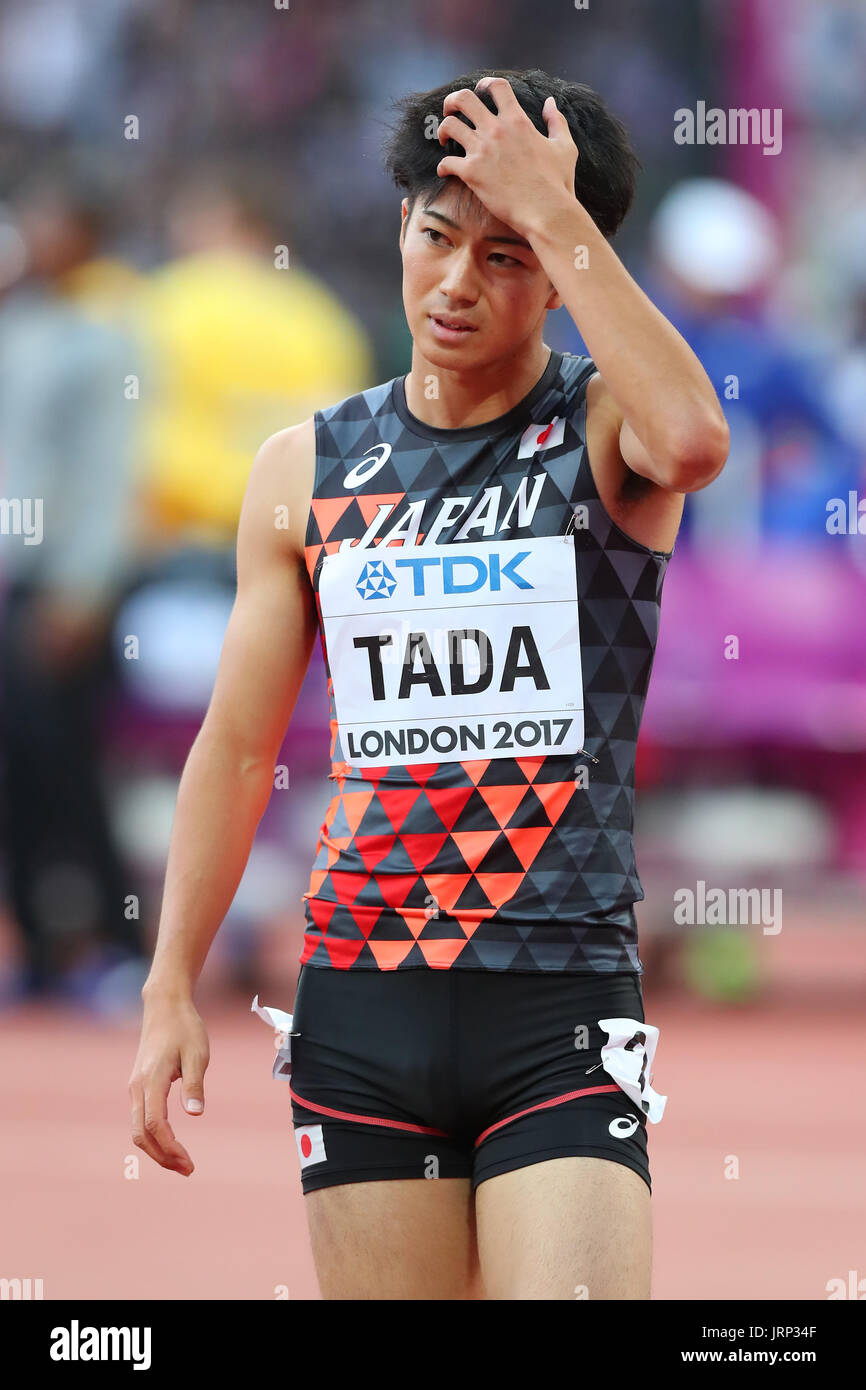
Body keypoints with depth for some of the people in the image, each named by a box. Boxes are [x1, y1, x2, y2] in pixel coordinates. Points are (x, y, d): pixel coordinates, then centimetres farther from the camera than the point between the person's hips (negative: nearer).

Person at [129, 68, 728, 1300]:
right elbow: (237, 747, 13)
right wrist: (170, 993, 7)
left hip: (561, 1008, -3)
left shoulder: (605, 429, 0)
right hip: (360, 1000, 3)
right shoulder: (307, 469, 10)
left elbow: (694, 439, -27)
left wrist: (556, 213, -21)